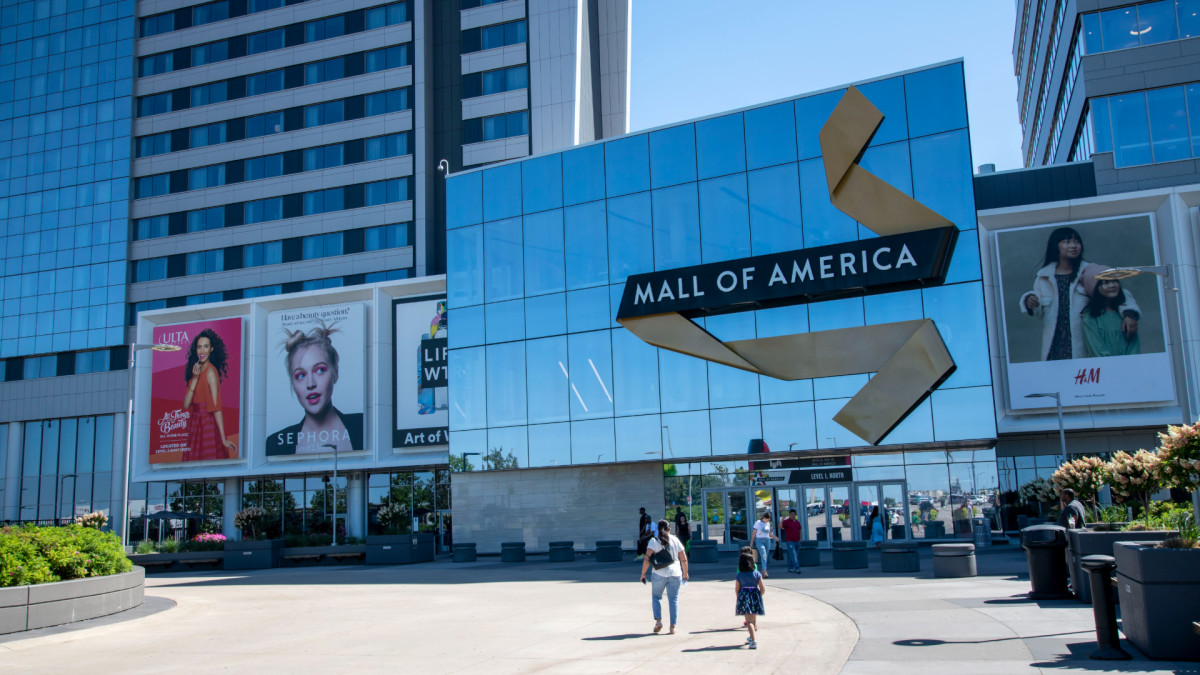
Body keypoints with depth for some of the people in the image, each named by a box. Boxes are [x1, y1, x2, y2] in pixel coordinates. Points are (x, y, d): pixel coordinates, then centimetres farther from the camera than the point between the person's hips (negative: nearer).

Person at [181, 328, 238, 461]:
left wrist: (223, 438, -23)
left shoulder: (210, 371, -12)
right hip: (195, 426, 8)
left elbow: (216, 407, -18)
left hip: (207, 425, -8)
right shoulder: (196, 370, 11)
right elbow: (186, 405, 2)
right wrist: (194, 378, -8)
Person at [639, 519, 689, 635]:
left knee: (656, 596, 17)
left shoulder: (654, 541, -2)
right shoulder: (675, 540, 5)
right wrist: (685, 573, 18)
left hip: (659, 574, -1)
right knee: (673, 600, 8)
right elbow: (684, 559, 5)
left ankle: (658, 620, 2)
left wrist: (643, 574, -4)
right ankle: (672, 627, 6)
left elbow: (647, 558, -11)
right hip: (675, 574, 1)